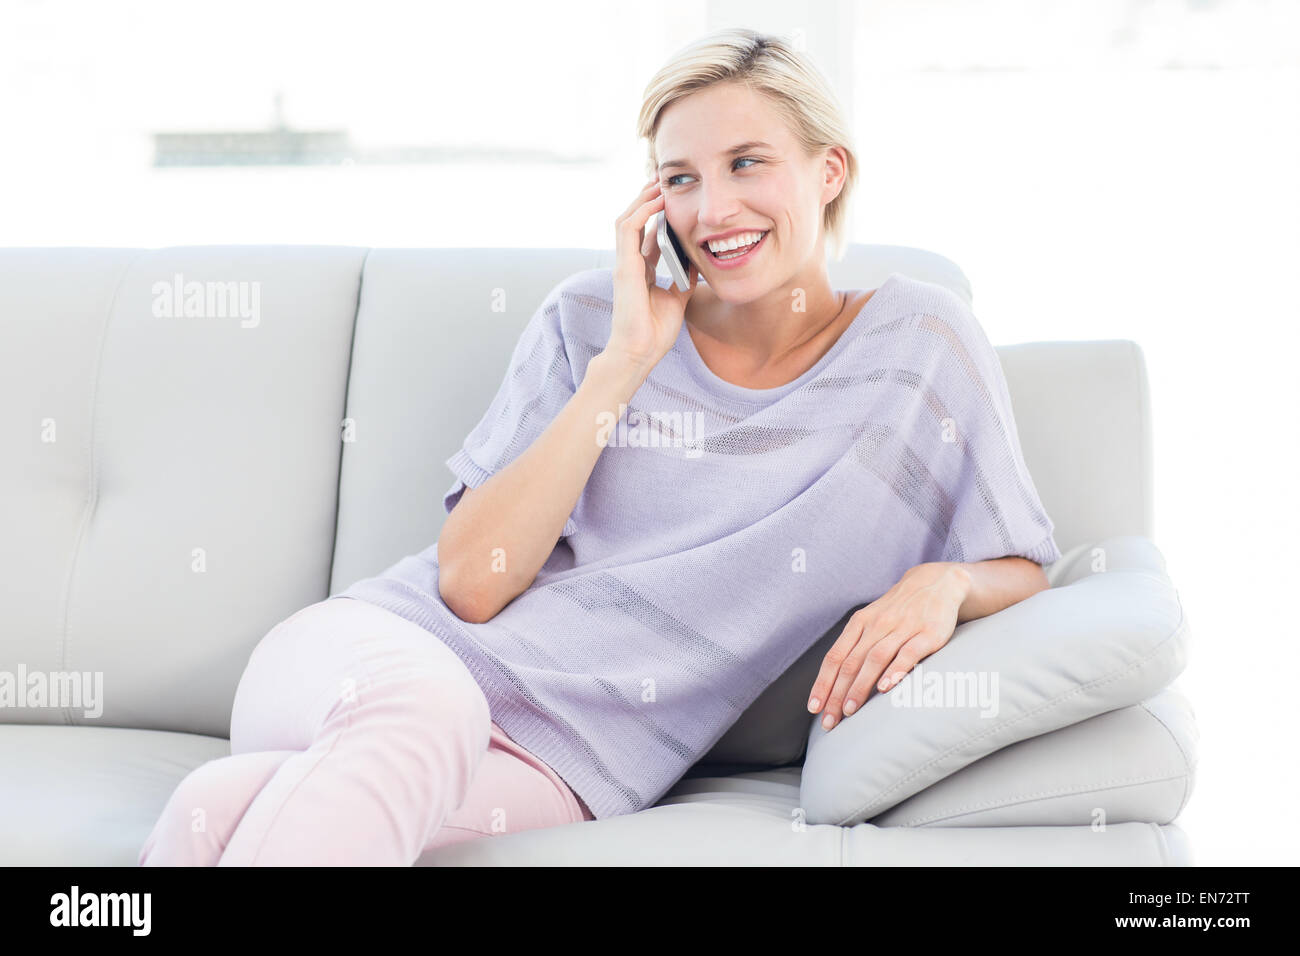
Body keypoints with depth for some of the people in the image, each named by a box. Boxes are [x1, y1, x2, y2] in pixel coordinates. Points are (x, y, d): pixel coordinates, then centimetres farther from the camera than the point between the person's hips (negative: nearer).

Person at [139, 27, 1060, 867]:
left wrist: (943, 582, -15)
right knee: (422, 706, -39)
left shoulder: (920, 341, 5)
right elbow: (471, 581, -3)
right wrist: (624, 364, -8)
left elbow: (1021, 573, 9)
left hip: (560, 760, -2)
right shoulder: (590, 319, 6)